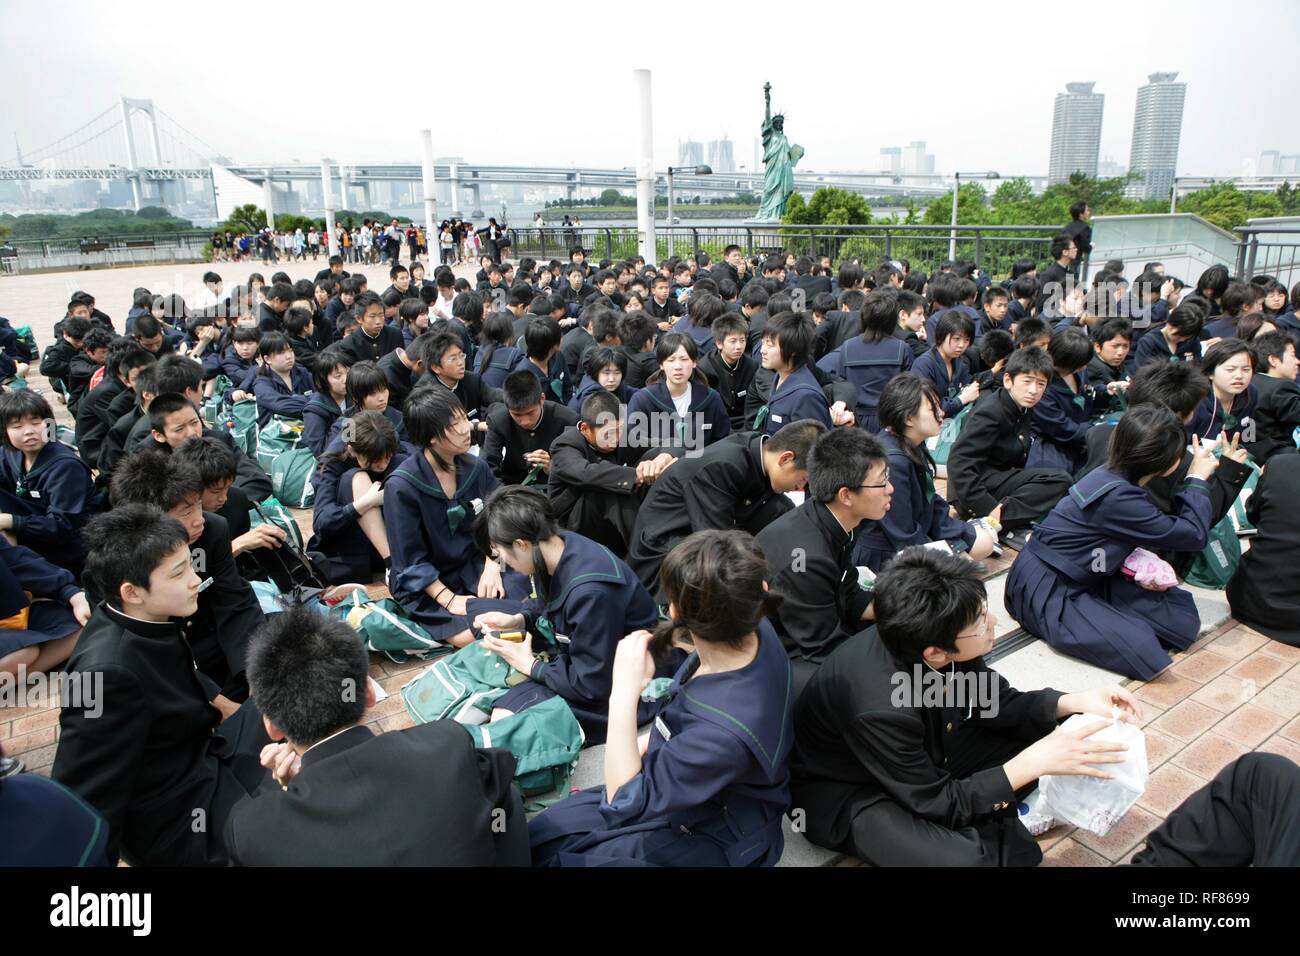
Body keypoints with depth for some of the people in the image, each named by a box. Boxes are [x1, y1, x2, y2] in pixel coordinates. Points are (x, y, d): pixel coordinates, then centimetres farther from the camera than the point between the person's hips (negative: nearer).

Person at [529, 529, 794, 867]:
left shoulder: (724, 729, -42)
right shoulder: (753, 628, -19)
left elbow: (624, 804, -29)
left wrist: (625, 693, -35)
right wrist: (650, 746, 6)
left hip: (715, 841, -7)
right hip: (680, 784, 7)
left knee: (547, 852, -5)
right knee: (543, 832, 8)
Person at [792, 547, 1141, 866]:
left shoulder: (941, 642, -20)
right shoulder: (879, 708, -39)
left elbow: (998, 704, 0)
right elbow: (938, 804, -25)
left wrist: (1075, 702, -14)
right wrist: (1031, 763, -30)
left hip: (926, 756, 7)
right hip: (849, 792, -7)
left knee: (1042, 732, 1)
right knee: (960, 860, -32)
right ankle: (996, 835, -1)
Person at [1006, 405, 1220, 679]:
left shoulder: (1114, 476, 1)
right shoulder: (1116, 497, -26)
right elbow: (1194, 535, -17)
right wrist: (1197, 478, -6)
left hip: (1088, 577, 9)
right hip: (1045, 591, -9)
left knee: (1183, 618, 0)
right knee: (1144, 653, -26)